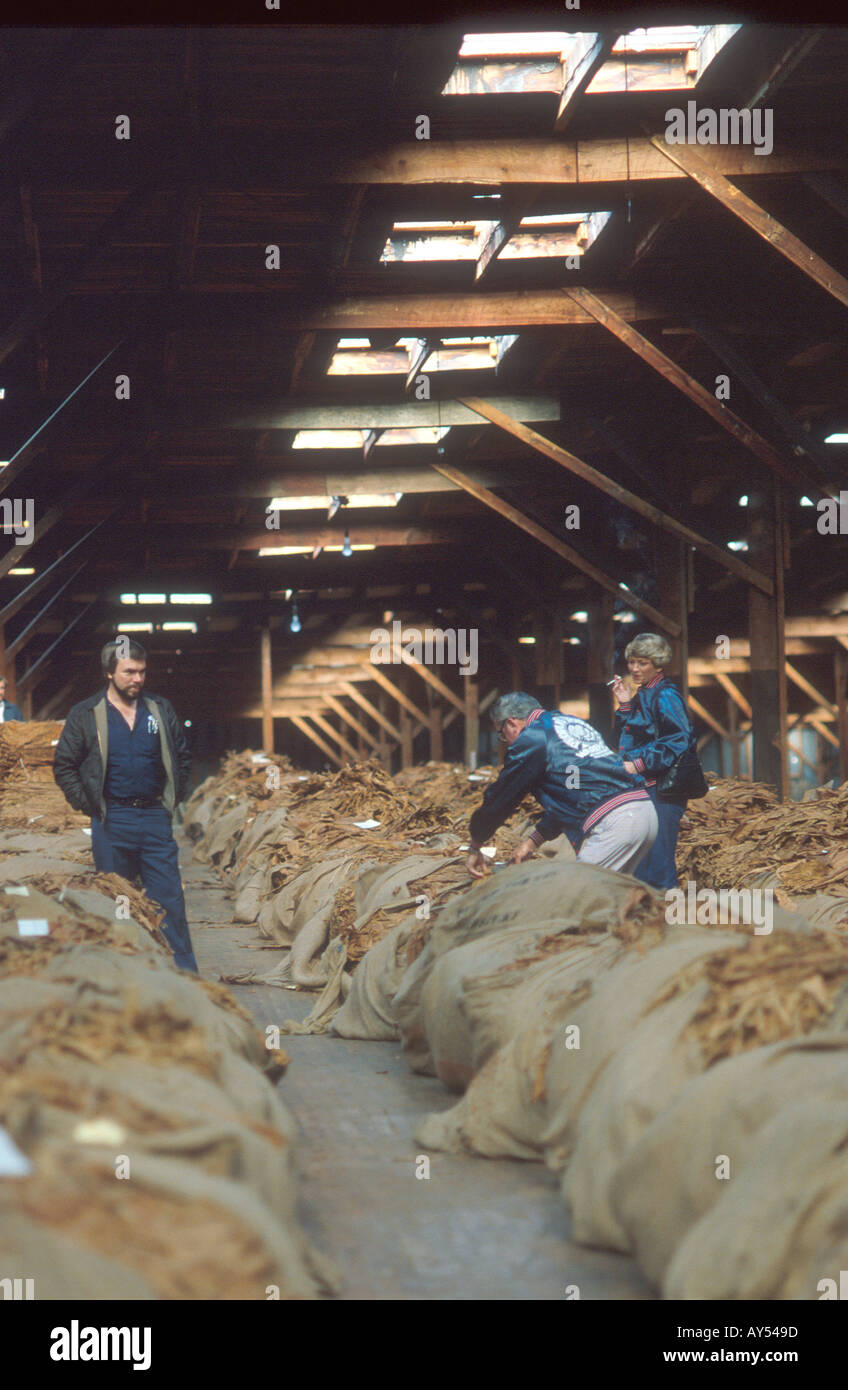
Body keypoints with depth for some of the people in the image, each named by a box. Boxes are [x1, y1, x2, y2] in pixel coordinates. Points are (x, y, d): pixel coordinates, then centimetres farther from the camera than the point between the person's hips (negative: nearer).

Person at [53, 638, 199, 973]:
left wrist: (172, 798, 8)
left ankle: (185, 974, 3)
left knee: (170, 898, 0)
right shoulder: (86, 715, 0)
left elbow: (182, 757, 18)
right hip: (112, 821, -2)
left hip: (155, 819, 2)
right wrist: (88, 805, -4)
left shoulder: (160, 710, 8)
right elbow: (64, 766, 4)